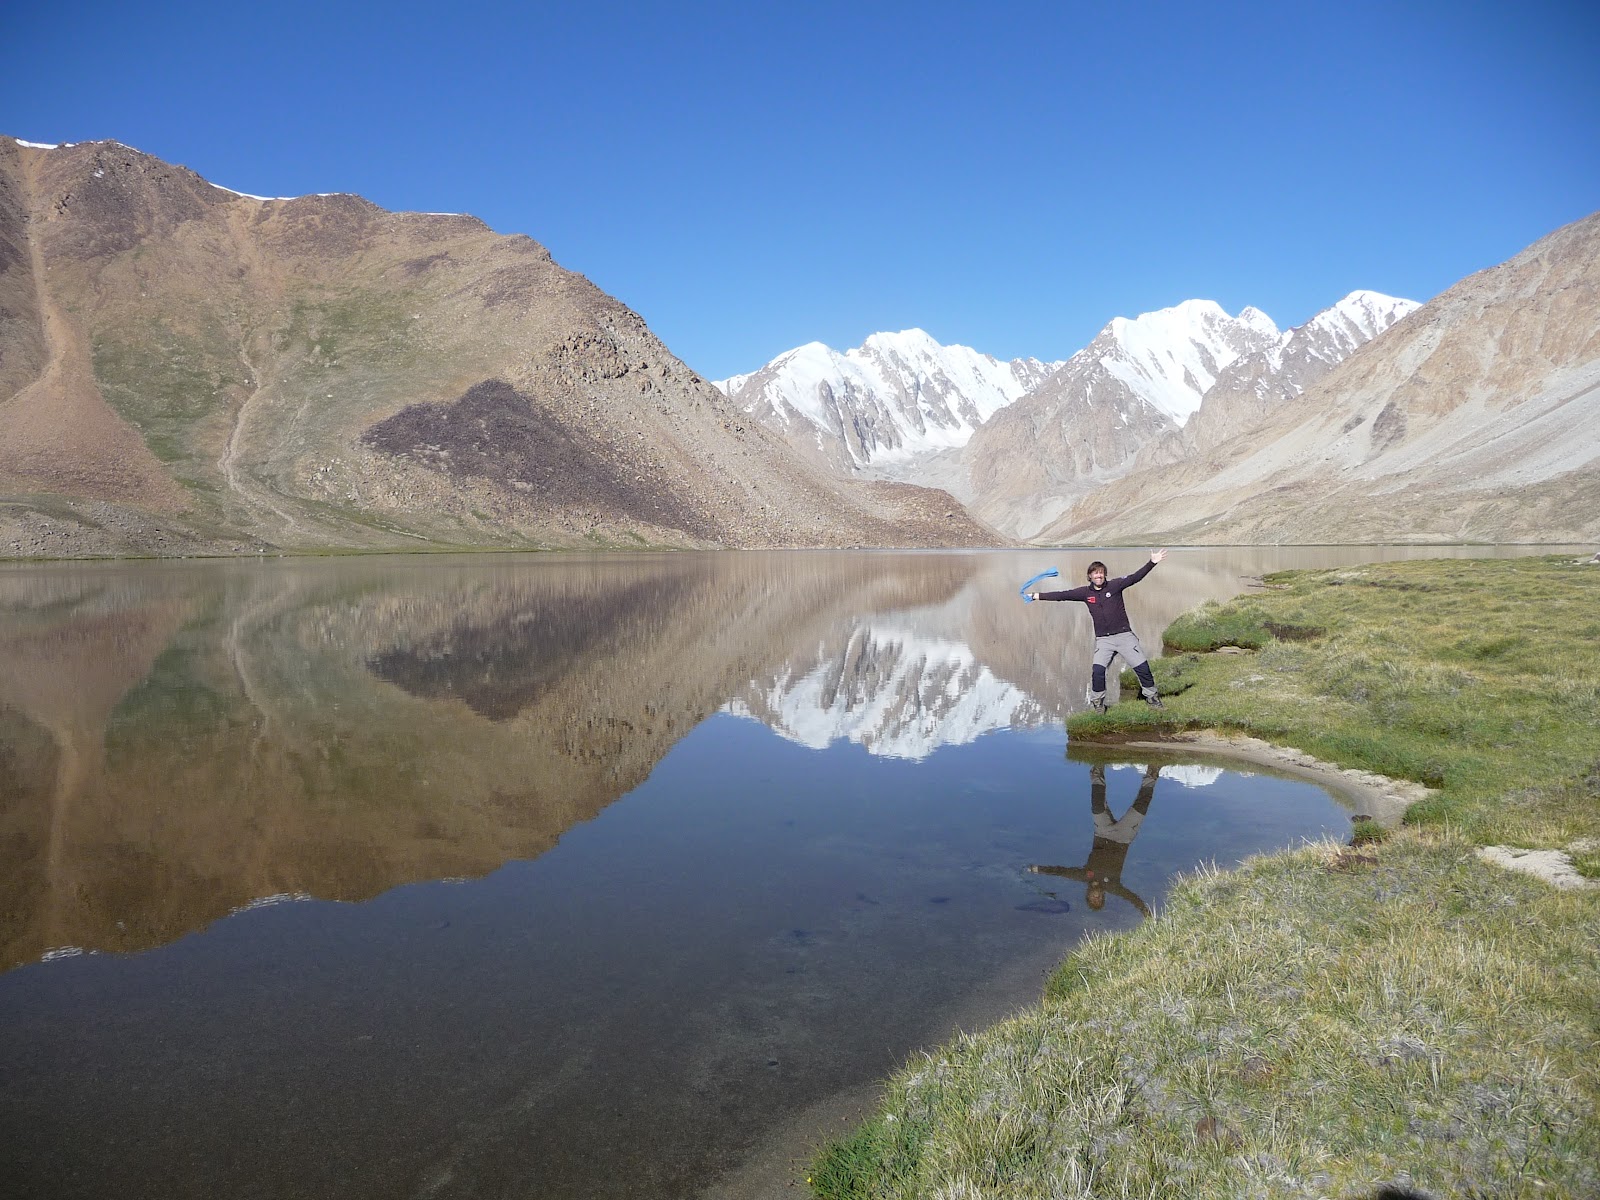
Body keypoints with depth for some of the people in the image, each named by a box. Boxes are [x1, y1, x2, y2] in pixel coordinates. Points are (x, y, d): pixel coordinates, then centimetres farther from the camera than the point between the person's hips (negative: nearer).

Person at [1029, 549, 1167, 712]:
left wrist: (1152, 563, -28)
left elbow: (1134, 578, -15)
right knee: (1098, 670, -16)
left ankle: (1152, 697, 21)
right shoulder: (1085, 592, 2)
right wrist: (1038, 595, -3)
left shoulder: (1114, 585, -4)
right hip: (1103, 639, 1)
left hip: (1124, 635, -1)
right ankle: (1097, 701, 8)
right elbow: (1062, 595, 1)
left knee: (1142, 667, -2)